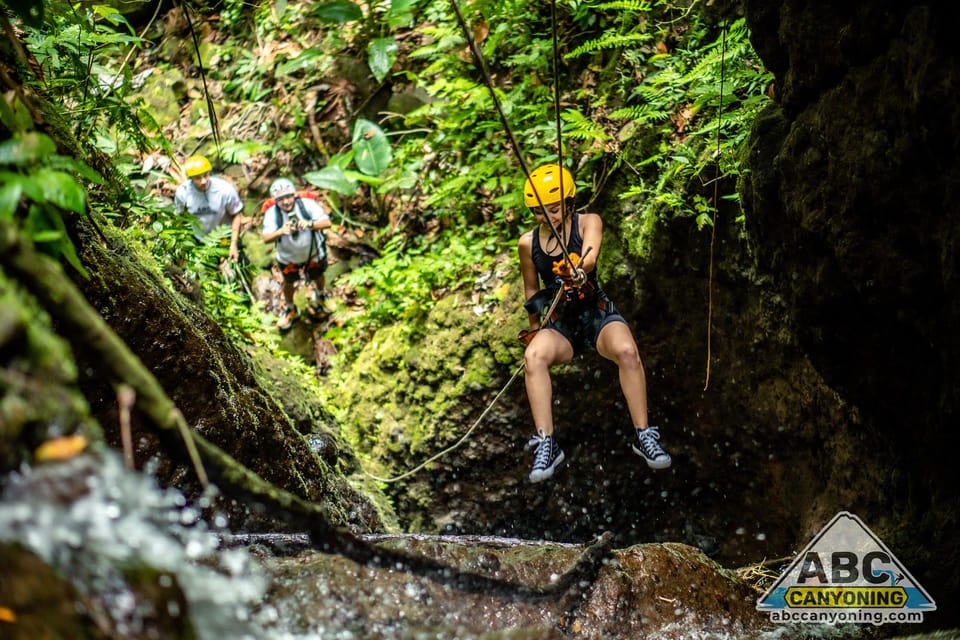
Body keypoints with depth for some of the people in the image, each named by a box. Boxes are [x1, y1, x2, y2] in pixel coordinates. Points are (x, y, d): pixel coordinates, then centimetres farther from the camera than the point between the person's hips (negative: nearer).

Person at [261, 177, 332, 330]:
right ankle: (290, 310, 47)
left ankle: (319, 296, 58)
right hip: (288, 257, 0)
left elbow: (327, 222, -36)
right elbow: (266, 238, -37)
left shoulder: (307, 204, -28)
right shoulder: (272, 213, -27)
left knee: (317, 277, 23)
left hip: (313, 253, 0)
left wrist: (310, 224, -56)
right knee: (289, 282, 18)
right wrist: (281, 231, -58)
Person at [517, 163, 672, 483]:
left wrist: (578, 268, -47)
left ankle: (644, 435, -22)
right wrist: (534, 328, 14)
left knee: (626, 350, -35)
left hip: (597, 314, -2)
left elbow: (590, 257, -25)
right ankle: (546, 444, -33)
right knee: (534, 355, -33)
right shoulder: (528, 243, 3)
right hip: (559, 324, 2)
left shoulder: (589, 223, -4)